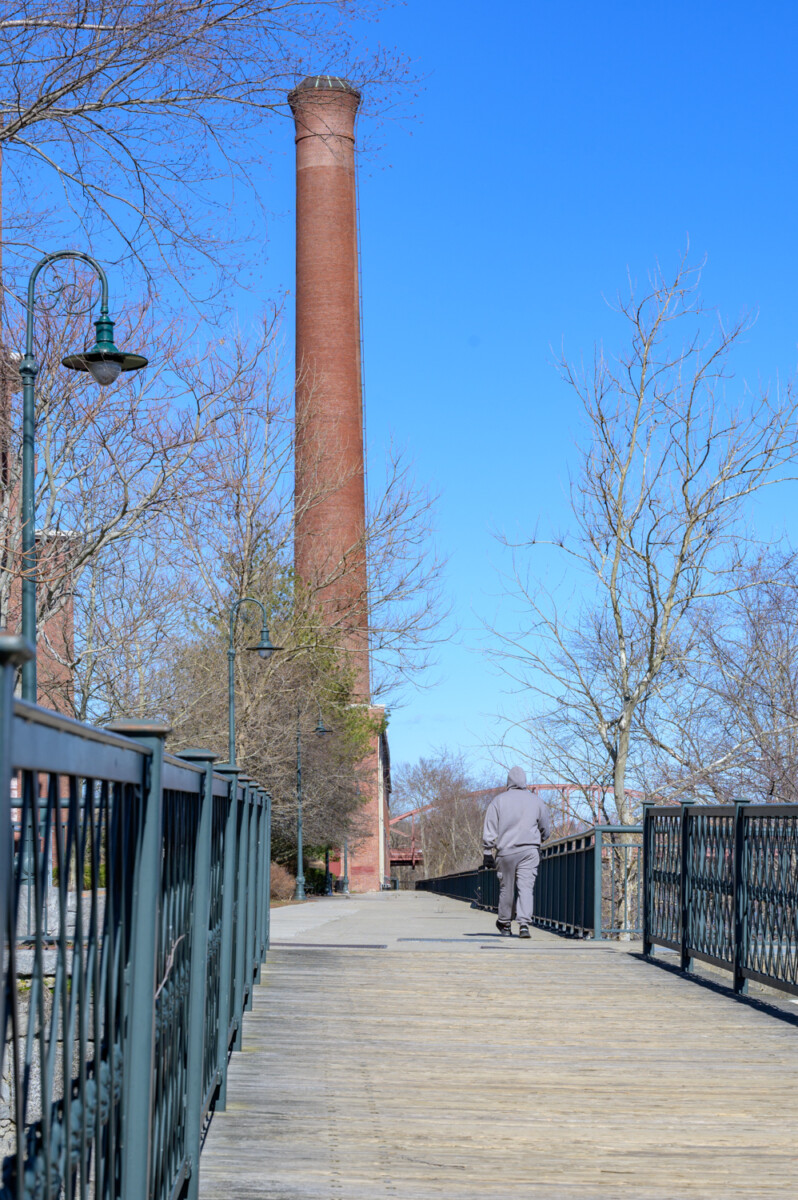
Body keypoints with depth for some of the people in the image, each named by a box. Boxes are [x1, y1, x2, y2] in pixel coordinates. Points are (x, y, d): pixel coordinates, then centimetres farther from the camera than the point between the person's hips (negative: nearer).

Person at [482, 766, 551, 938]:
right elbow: (546, 828, 16)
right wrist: (538, 841, 36)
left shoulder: (498, 800, 3)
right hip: (530, 850, 0)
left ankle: (505, 924, 22)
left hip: (506, 851, 0)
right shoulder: (535, 800, 8)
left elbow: (489, 830, 0)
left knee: (506, 888, 9)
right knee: (526, 887, -4)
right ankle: (524, 924, -19)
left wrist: (488, 853, 2)